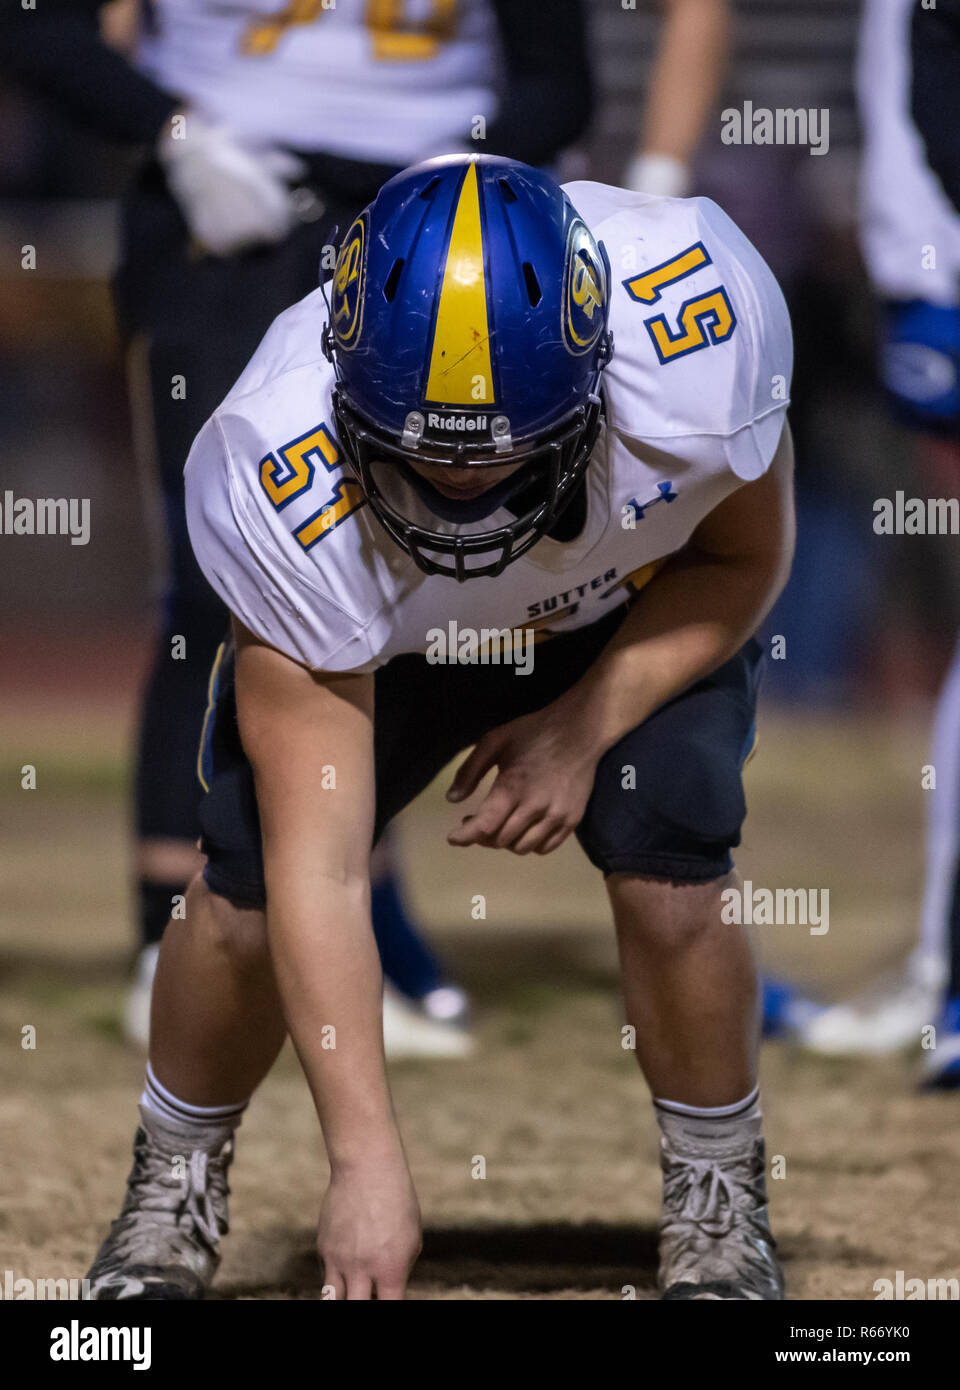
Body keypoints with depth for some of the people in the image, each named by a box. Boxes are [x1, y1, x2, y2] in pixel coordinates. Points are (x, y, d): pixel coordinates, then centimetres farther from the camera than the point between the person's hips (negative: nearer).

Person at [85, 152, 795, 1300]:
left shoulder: (699, 321, -40)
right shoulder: (283, 484, -40)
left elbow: (743, 560, -14)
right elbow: (319, 870, -36)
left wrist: (584, 726, -27)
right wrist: (367, 1160, -39)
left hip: (641, 607, 0)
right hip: (374, 626, 0)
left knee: (670, 882, -19)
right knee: (252, 884, -13)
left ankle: (718, 1207, 7)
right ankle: (173, 1191, 16)